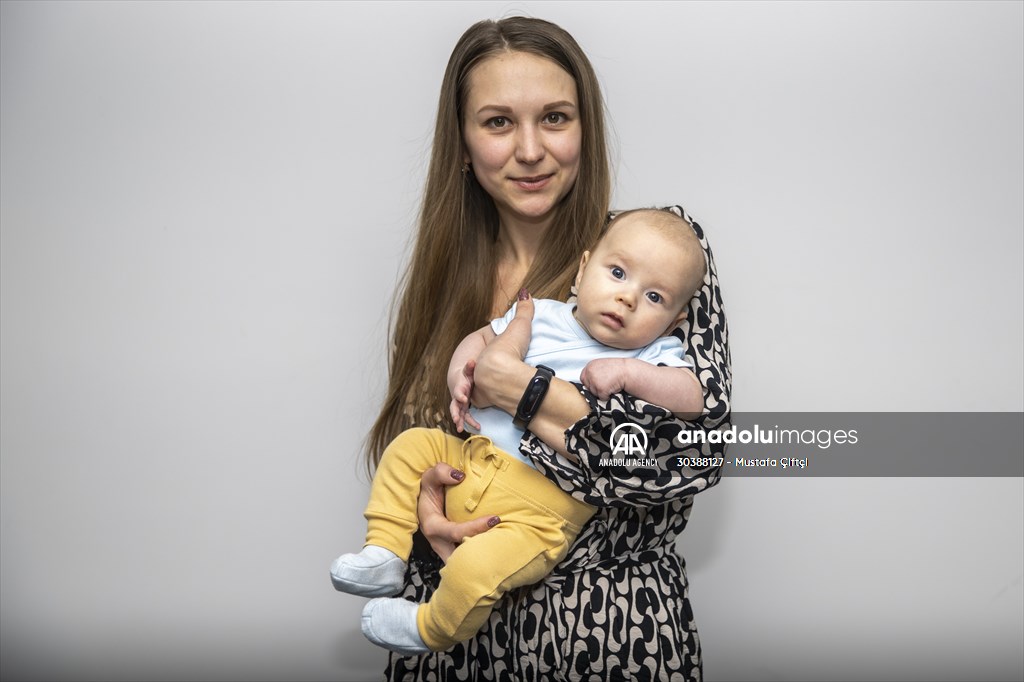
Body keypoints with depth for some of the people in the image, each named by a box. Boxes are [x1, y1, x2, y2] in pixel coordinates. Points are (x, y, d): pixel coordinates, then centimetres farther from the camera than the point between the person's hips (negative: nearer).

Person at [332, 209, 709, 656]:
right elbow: (481, 339, 20)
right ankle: (385, 555, 11)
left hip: (539, 515, -6)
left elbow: (691, 401, -20)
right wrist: (460, 380, 1)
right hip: (472, 460, 7)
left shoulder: (654, 356, -3)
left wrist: (628, 370, -27)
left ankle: (430, 631, 5)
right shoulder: (544, 316, 7)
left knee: (474, 568, -27)